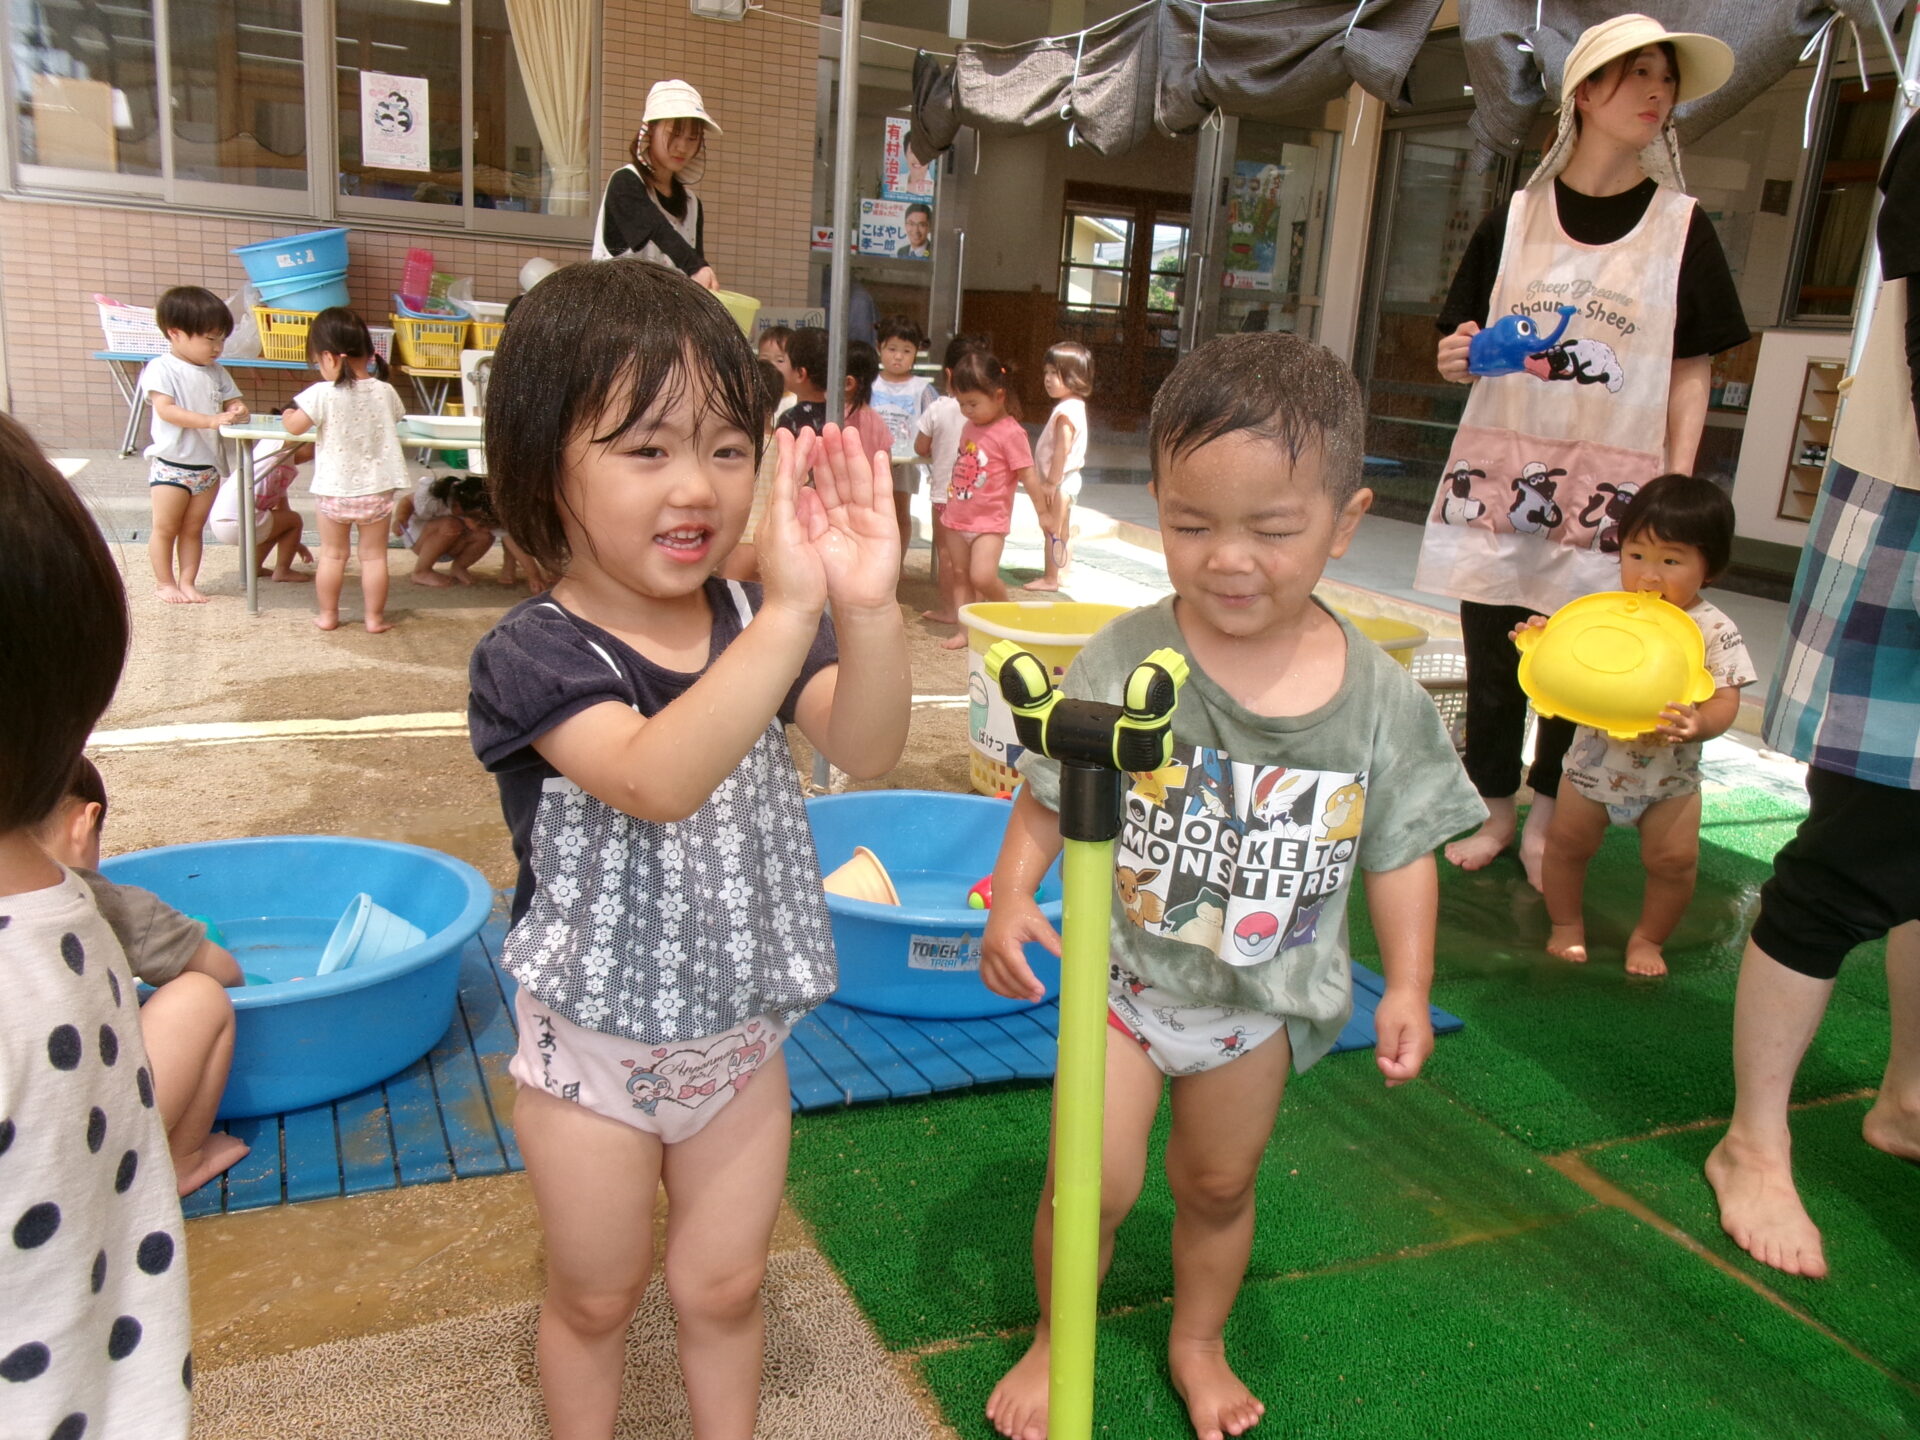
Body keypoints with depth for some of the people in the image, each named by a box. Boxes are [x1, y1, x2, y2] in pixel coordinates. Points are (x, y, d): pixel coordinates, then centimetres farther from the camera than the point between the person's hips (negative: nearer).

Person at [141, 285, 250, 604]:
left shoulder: (215, 371, 8)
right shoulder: (161, 368, -13)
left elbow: (231, 400, 10)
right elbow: (166, 410, -23)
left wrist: (237, 410, -16)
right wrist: (210, 421, -32)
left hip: (207, 466, 6)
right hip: (172, 465, -5)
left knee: (193, 528, 13)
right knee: (165, 528, 6)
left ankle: (187, 582, 20)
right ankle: (165, 582, 18)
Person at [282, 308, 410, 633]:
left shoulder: (323, 394, -15)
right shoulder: (384, 392, -5)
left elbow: (294, 426, -12)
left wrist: (288, 413, 10)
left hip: (335, 490, -1)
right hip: (376, 490, 1)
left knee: (332, 554, 14)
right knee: (374, 556, 8)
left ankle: (328, 614, 22)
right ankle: (374, 617, 11)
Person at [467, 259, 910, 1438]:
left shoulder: (754, 622, -7)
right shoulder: (536, 654, -22)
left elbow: (867, 749, -22)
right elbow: (654, 780, -40)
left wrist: (868, 609, -41)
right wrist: (790, 615, -51)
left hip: (743, 1039, 3)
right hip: (594, 1046, -3)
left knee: (723, 1288, 20)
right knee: (596, 1297, 19)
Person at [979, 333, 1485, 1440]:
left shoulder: (1377, 696, -13)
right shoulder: (1126, 664, -19)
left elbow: (1402, 847, -1)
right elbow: (1049, 800, -8)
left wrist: (1408, 984, -2)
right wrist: (1013, 898, -21)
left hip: (1266, 995, 2)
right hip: (1125, 971, -2)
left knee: (1221, 1183, 21)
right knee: (1096, 1182, 0)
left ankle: (1199, 1343, 49)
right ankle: (1056, 1341, 32)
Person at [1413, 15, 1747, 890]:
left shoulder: (1682, 227, 5)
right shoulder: (1514, 221, 8)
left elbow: (1692, 373, 5)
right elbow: (1466, 346, 15)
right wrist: (1456, 360, -9)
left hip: (1610, 488, -1)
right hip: (1498, 472, 1)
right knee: (1490, 658, 5)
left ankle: (1545, 818, 19)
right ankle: (1496, 811, 21)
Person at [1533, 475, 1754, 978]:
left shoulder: (1714, 631, -14)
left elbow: (1725, 700, -20)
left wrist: (1698, 724, -41)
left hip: (1669, 773, -1)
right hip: (1594, 760, 1)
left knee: (1674, 858, 1)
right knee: (1567, 841, 9)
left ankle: (1648, 937, 25)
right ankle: (1566, 923, 31)